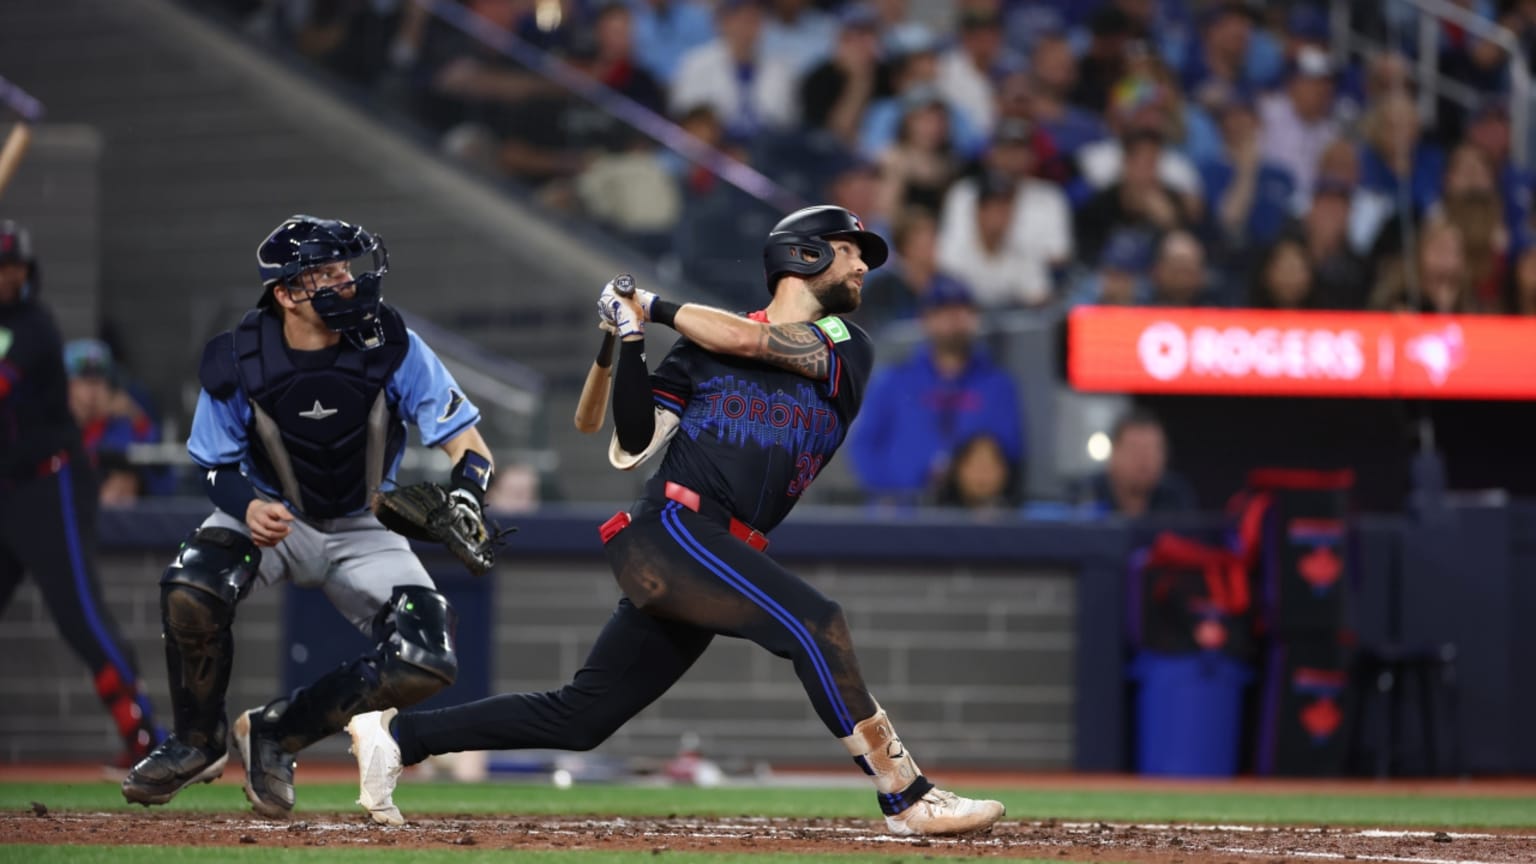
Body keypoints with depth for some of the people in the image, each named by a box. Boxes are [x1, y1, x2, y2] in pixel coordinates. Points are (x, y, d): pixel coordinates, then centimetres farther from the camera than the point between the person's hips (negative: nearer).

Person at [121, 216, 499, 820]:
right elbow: (216, 465, -4)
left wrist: (464, 497, -41)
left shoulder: (390, 348, -19)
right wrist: (247, 506, -28)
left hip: (362, 533, 1)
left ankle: (275, 733, 1)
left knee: (428, 666, -21)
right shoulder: (238, 363, -18)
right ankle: (196, 744, -4)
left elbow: (468, 444, -17)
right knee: (189, 592, -34)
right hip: (272, 517, -1)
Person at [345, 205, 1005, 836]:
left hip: (721, 559, 5)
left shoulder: (847, 349, 14)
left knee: (579, 718, 4)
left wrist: (652, 307, 6)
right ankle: (907, 798, -25)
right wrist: (630, 339, -1)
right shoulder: (700, 347, 10)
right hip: (668, 531, -5)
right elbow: (631, 447, 9)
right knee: (812, 622, -26)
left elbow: (747, 339, -3)